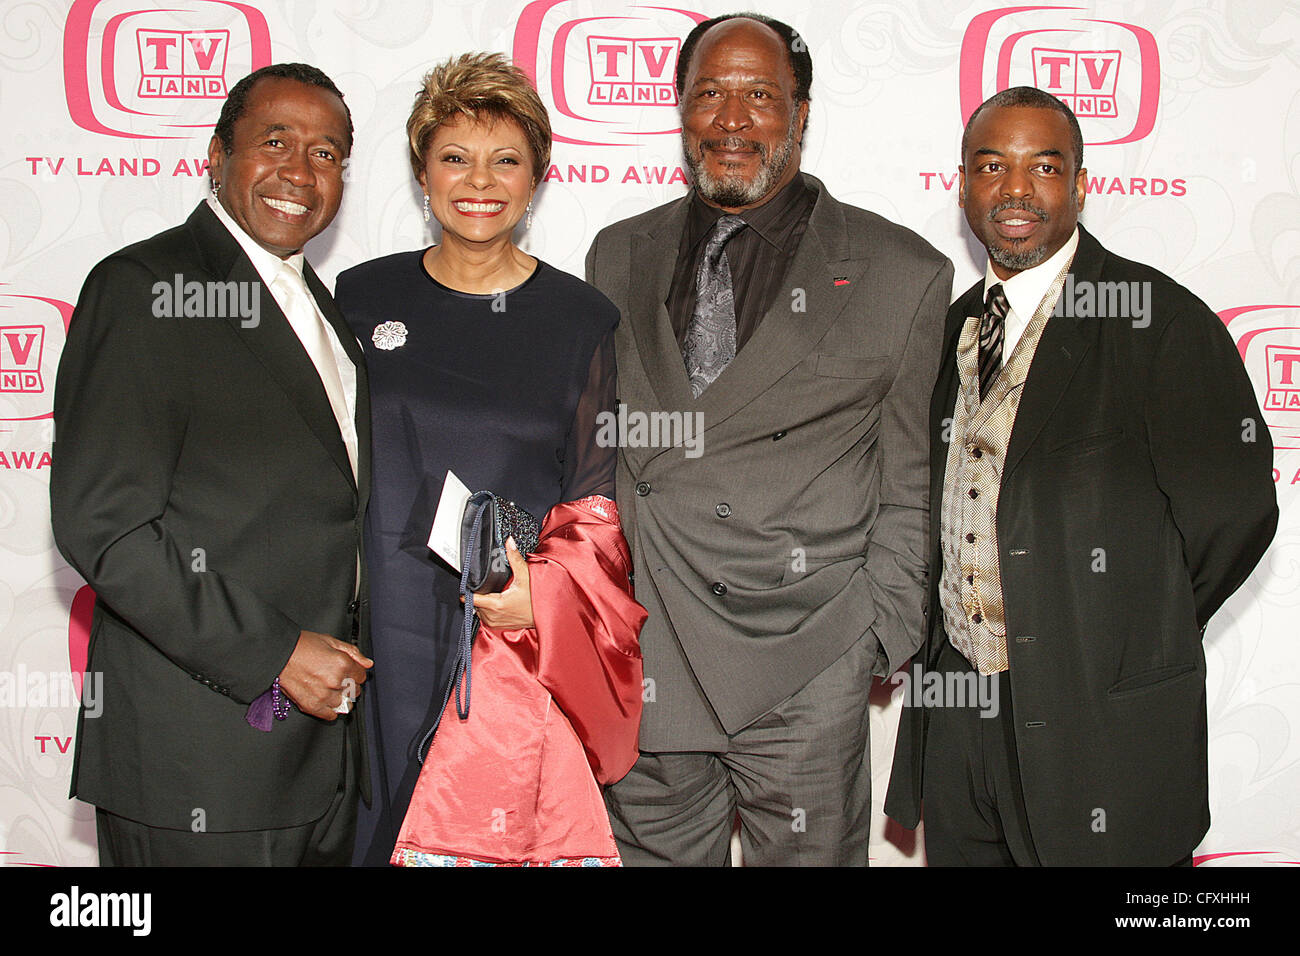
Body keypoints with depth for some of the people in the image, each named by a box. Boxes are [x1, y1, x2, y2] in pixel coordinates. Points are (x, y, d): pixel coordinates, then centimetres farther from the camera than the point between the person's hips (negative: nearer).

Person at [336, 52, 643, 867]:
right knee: (375, 826, 8)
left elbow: (601, 502, 3)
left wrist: (541, 594, -14)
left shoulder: (583, 320, 2)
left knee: (492, 834, 0)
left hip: (518, 644, -1)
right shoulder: (362, 299, 7)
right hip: (378, 640, 2)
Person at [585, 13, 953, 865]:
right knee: (652, 851, 13)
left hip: (804, 675, -3)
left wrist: (880, 636, -3)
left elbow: (909, 487, 2)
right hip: (643, 664, 3)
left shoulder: (901, 274, -1)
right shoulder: (619, 258, 10)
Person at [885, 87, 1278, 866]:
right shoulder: (955, 327, 10)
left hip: (1100, 722, -5)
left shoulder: (1159, 321, -11)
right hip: (958, 710, 6)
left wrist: (1130, 640, -5)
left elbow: (1232, 510, -15)